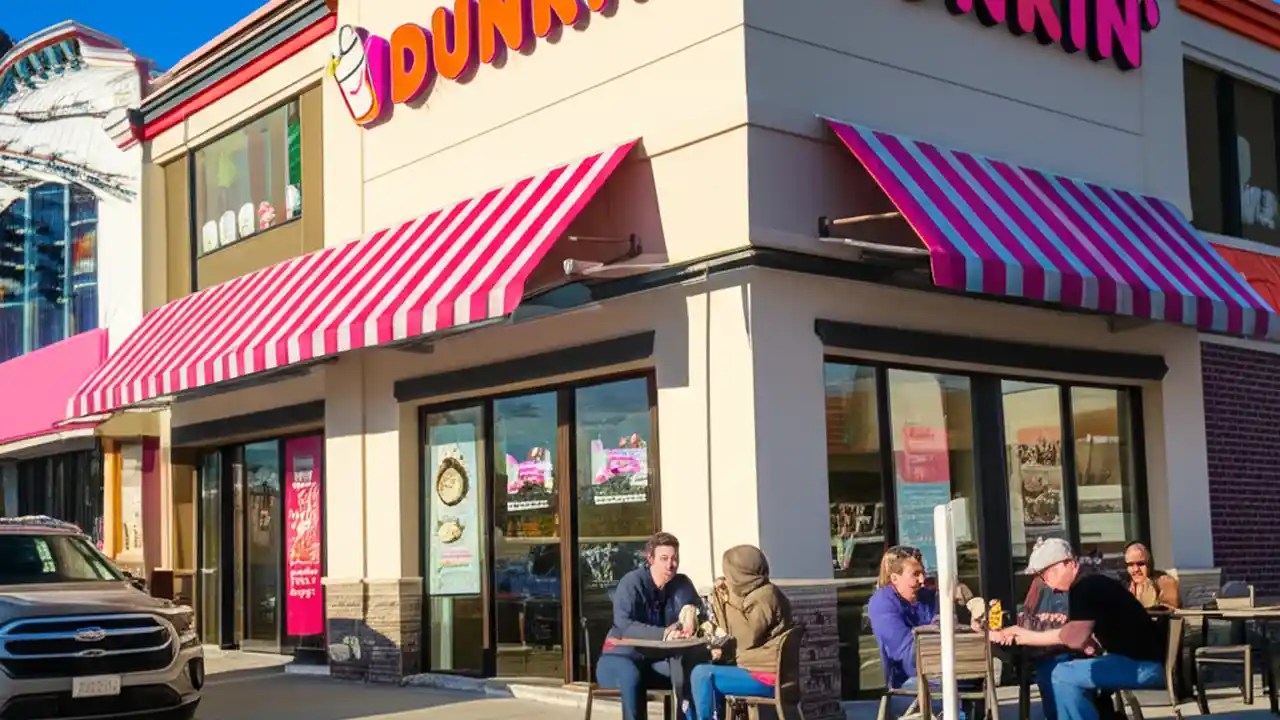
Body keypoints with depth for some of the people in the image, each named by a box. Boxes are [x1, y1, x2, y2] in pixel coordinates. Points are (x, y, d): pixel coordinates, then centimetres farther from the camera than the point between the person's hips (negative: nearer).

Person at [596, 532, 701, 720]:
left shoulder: (683, 584, 2)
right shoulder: (631, 583, -14)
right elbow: (623, 626, -26)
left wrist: (690, 626, -25)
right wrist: (664, 634, -40)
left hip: (658, 659, 4)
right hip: (623, 655, -4)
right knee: (632, 675, -38)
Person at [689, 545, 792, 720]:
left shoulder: (766, 595, -14)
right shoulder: (751, 594, 15)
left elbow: (746, 638, -20)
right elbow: (732, 632, 17)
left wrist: (732, 600, -14)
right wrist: (721, 596, 8)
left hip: (768, 676, -10)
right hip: (756, 669, 10)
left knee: (701, 674, -18)